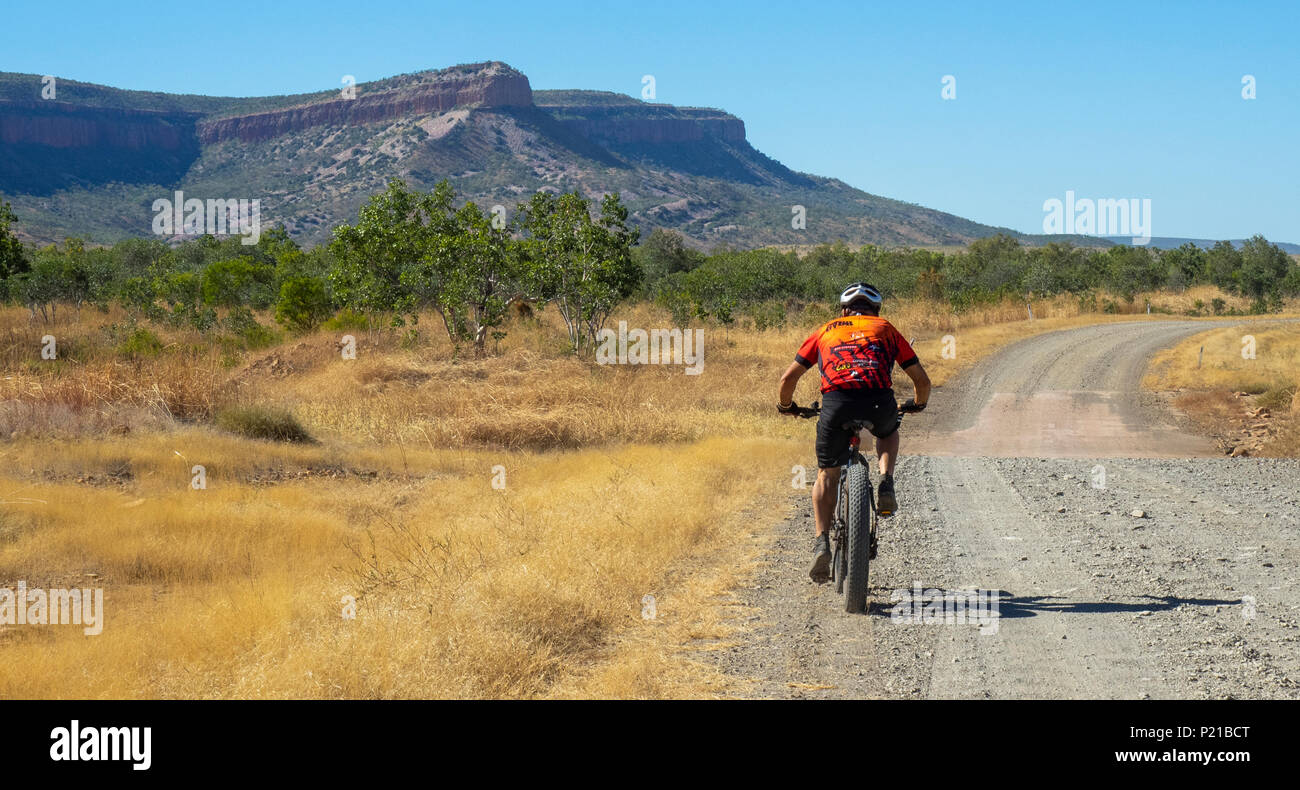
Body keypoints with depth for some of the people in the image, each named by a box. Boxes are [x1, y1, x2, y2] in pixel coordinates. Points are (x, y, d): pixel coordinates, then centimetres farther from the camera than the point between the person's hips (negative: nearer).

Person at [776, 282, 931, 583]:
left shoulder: (826, 331, 29)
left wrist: (786, 406, 44)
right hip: (879, 403, 0)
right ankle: (886, 486, 13)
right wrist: (917, 404, 50)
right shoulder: (886, 328, 29)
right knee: (888, 431, 37)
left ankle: (822, 543, -1)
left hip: (837, 401, 0)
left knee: (827, 475, 17)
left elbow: (788, 378, 24)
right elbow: (922, 380, 29)